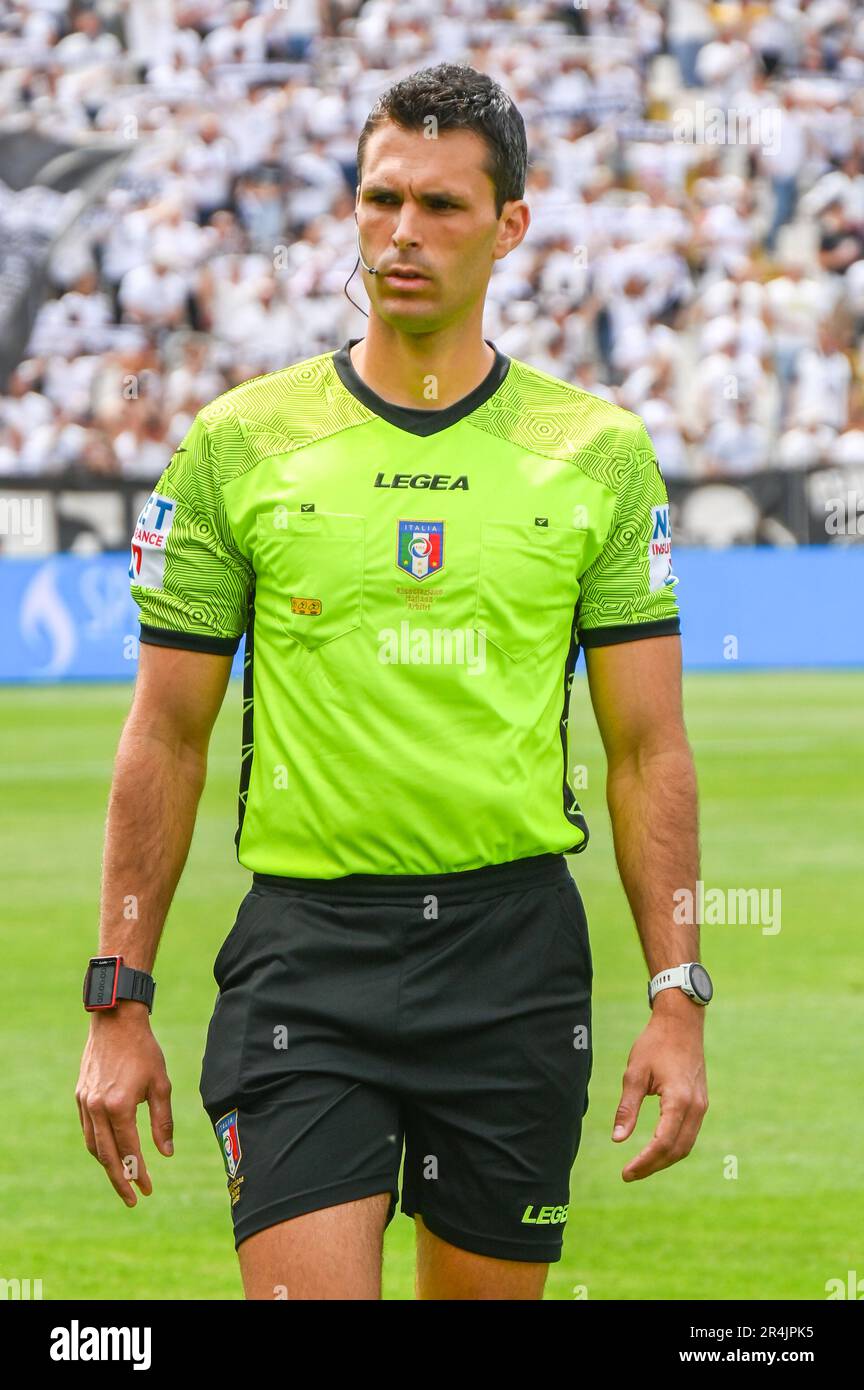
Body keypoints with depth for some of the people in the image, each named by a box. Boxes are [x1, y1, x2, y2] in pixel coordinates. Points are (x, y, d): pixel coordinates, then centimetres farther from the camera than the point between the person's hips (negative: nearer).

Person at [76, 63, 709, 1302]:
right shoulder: (239, 444, 2)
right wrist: (119, 1004, 1)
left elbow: (649, 750, 6)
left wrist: (679, 1000, -1)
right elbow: (166, 742, 5)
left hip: (517, 953, 1)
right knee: (307, 1297, -15)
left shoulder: (600, 454, 4)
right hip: (306, 951, -1)